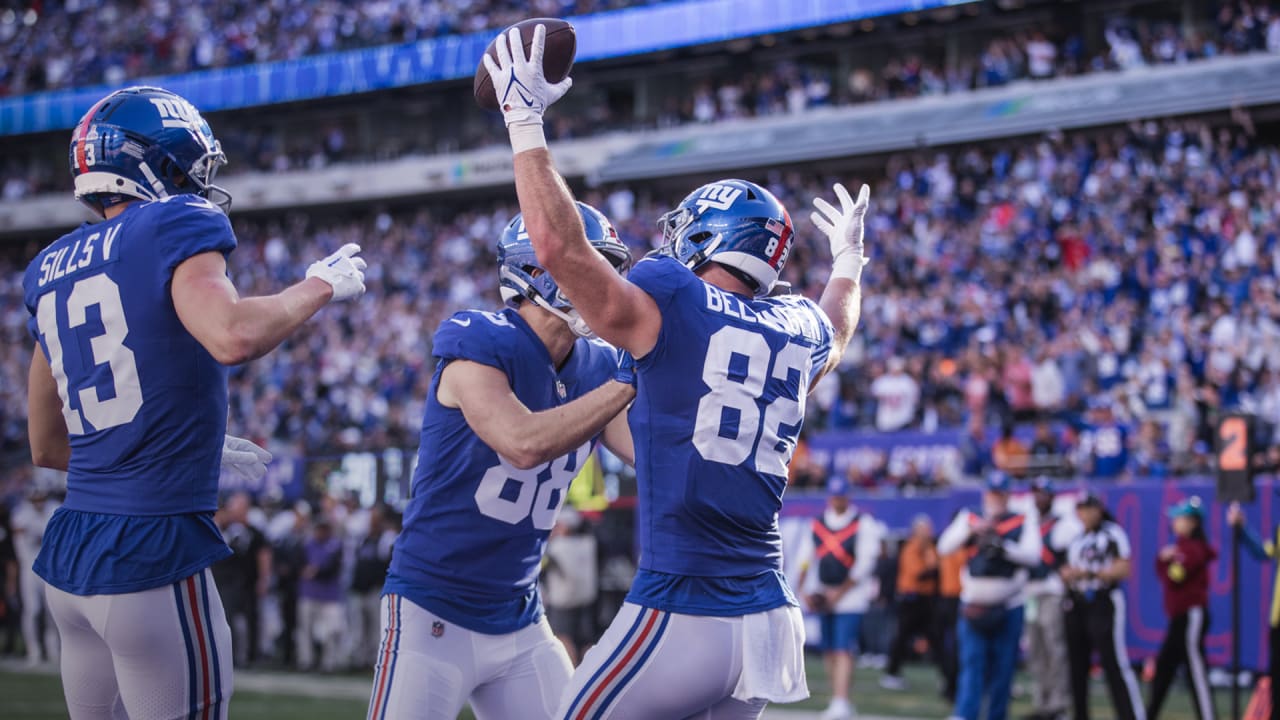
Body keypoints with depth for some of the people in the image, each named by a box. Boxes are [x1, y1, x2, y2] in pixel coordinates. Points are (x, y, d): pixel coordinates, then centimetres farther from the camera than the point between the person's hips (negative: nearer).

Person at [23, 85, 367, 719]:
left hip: (68, 555, 7)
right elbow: (233, 337, -27)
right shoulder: (173, 226, -7)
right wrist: (320, 286, -10)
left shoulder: (51, 269, 15)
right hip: (152, 556, -7)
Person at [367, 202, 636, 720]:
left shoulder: (596, 368, 5)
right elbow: (524, 443, -30)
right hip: (433, 615, -7)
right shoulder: (479, 345, -16)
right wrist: (626, 383, -25)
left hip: (519, 621, 7)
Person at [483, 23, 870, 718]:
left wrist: (525, 119, -2)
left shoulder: (671, 306, -6)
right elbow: (837, 330, 38)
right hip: (768, 623, 6)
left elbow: (559, 245, -13)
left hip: (680, 619, -6)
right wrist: (848, 258, 59)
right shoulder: (800, 331, 13)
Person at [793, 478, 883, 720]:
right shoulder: (816, 524, 10)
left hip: (851, 597, -6)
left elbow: (865, 563, -12)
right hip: (824, 598, 6)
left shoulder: (863, 524, -7)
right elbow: (805, 559, 12)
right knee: (829, 652, 8)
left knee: (843, 650, -15)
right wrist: (805, 590, -1)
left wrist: (840, 593, -14)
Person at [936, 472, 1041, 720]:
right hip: (973, 605, 0)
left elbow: (1032, 555, -10)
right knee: (971, 663, -9)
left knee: (1003, 667, 4)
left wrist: (1002, 546, -23)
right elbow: (944, 546, -2)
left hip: (1008, 607, 0)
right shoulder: (968, 519, 10)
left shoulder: (1024, 522, 5)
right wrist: (972, 530, -16)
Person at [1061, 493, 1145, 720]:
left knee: (1115, 665, -12)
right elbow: (1066, 572, 20)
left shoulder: (1113, 534, -5)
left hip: (1104, 604, -7)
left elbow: (1123, 569, -12)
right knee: (1077, 666, 9)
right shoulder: (1076, 539, 17)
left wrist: (1089, 573, -17)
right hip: (1076, 605, 7)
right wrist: (1067, 573, -4)